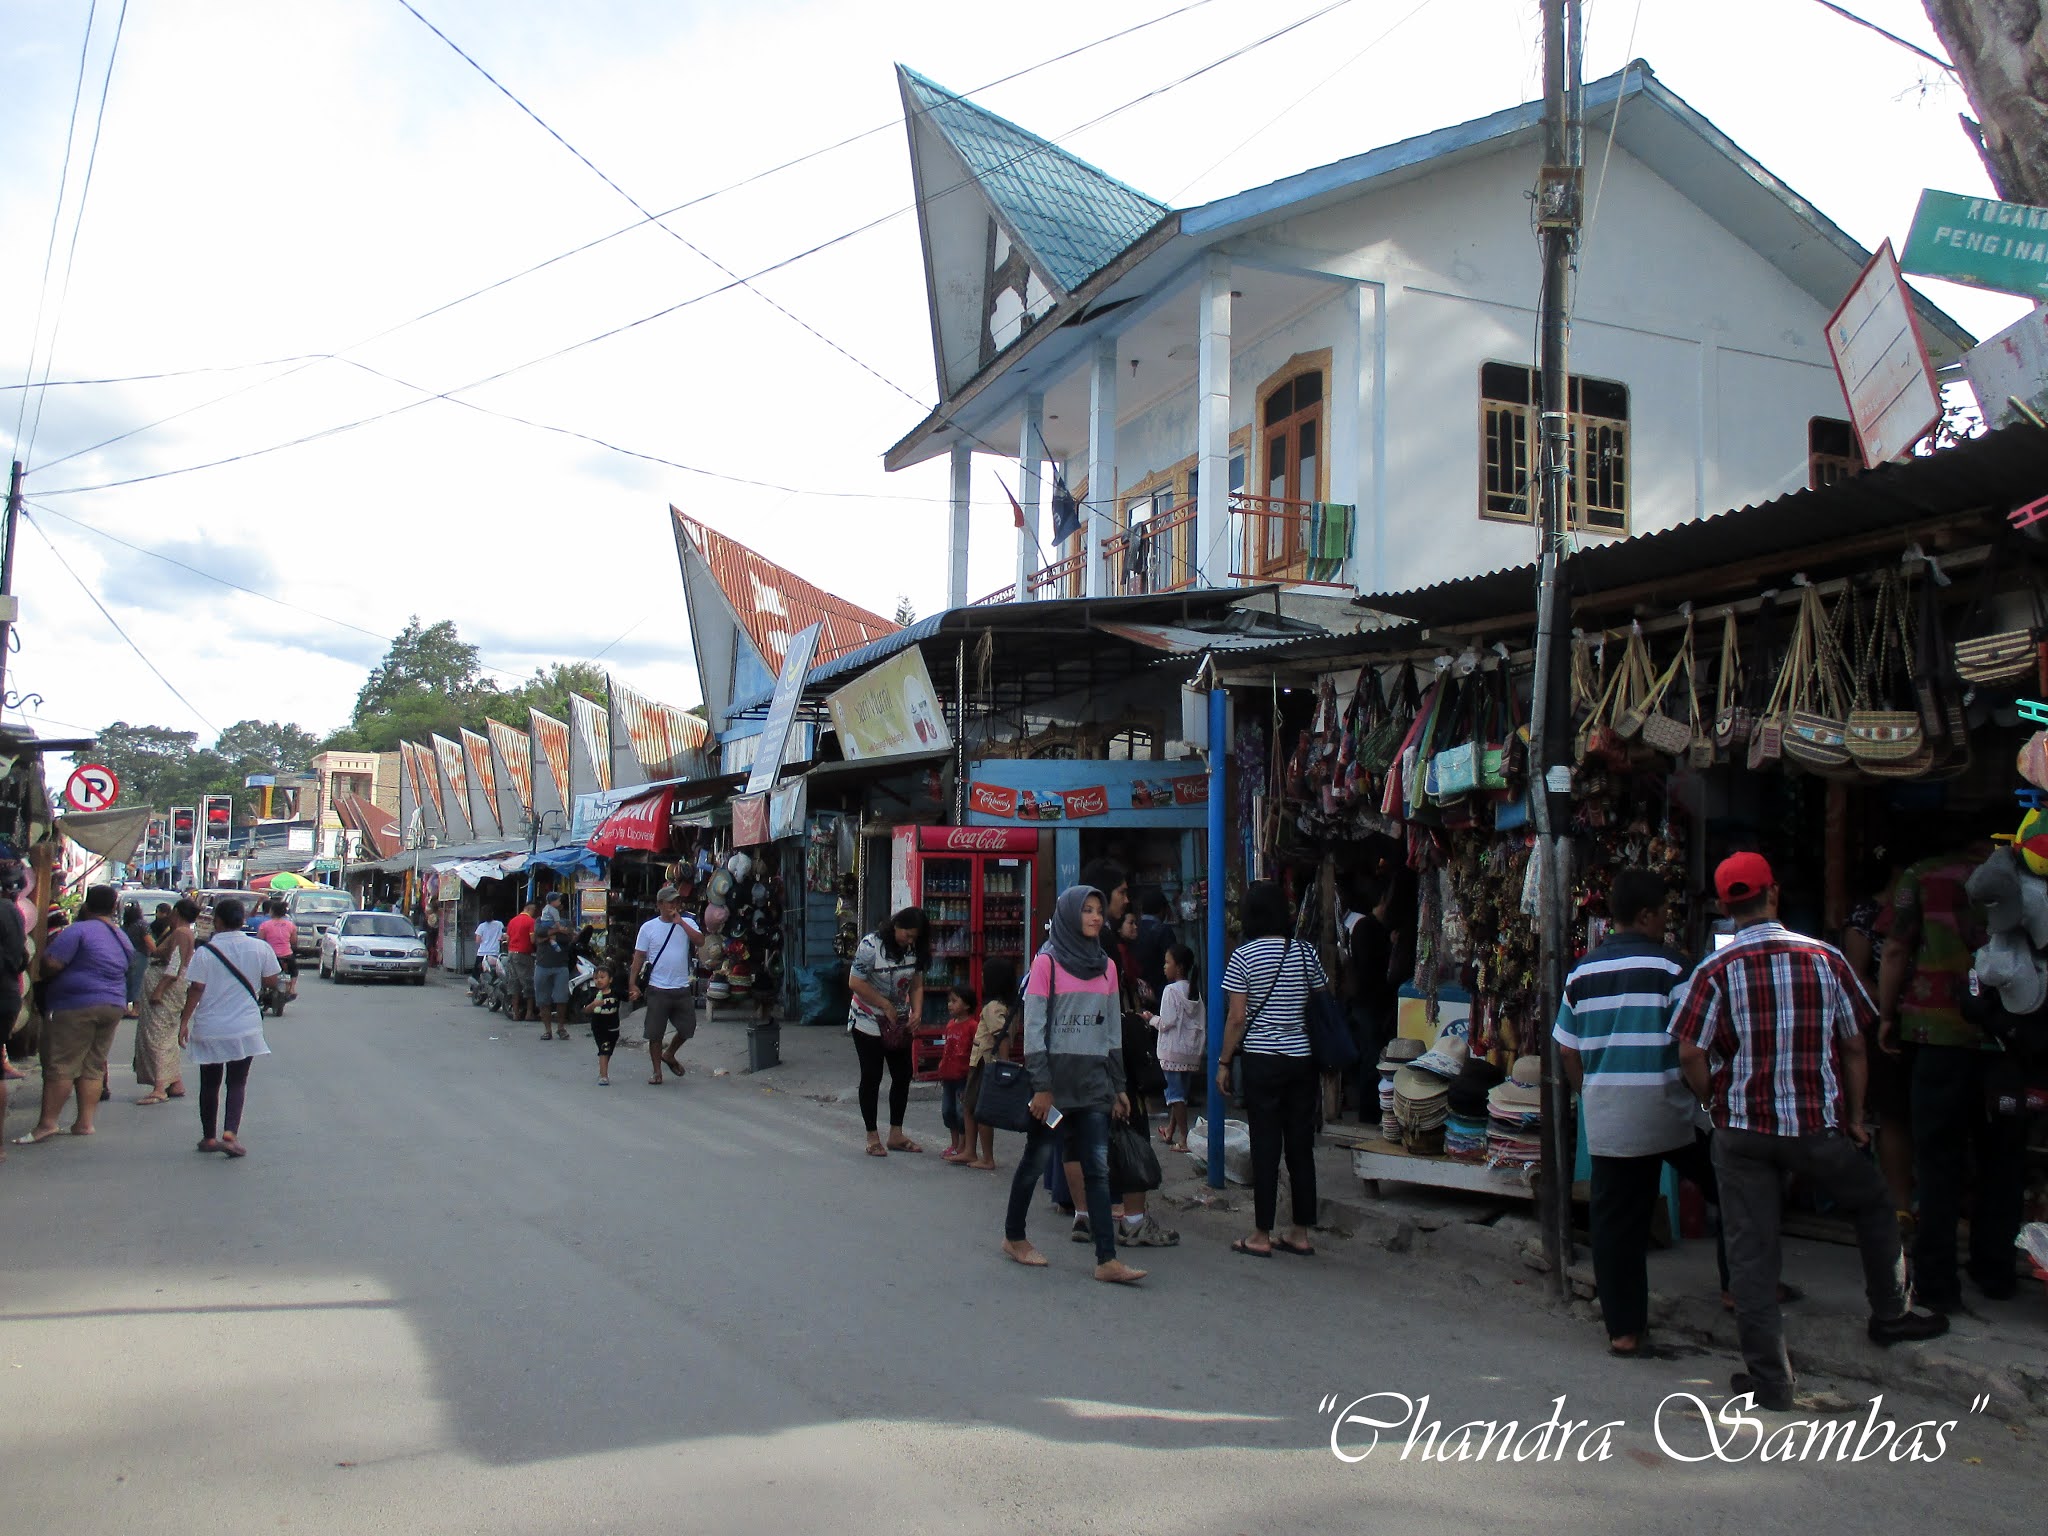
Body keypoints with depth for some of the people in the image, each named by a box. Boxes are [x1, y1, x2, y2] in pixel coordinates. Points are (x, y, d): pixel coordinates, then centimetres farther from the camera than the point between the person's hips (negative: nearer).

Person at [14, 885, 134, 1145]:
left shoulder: (78, 931, -10)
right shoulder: (123, 938, 15)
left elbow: (50, 965, -16)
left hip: (76, 1006, -7)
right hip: (114, 1005, 7)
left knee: (60, 1067, -5)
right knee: (93, 1067, 9)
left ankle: (47, 1123, -6)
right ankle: (85, 1122, 7)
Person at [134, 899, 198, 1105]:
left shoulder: (180, 933, -14)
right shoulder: (179, 933, 19)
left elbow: (175, 966, -22)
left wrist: (159, 990, -25)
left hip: (167, 989, -11)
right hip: (165, 991, 11)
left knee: (157, 1034, -14)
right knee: (167, 1036, 14)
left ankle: (159, 1087, -21)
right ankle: (176, 1084, 18)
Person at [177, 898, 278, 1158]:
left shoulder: (204, 952, -8)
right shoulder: (260, 948, -4)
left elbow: (195, 990, -10)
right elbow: (270, 980, 5)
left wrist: (184, 1021, -3)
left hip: (209, 1028, 0)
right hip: (245, 1027, 0)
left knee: (209, 1083, 14)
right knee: (237, 1082, 6)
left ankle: (209, 1137, 21)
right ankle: (230, 1133, -12)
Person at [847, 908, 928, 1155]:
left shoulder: (914, 950, -3)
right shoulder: (871, 946, -19)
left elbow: (916, 986, 5)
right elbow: (855, 983, -20)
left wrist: (917, 1012, -11)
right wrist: (886, 1005, -17)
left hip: (899, 1023, 6)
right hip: (868, 1021, -6)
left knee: (903, 1076, 6)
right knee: (871, 1078, 0)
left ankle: (896, 1135, 18)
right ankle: (872, 1138, 9)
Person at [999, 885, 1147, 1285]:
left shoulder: (1106, 966, 9)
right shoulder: (1047, 962, -6)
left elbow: (1113, 1029, 14)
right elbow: (1034, 1027, -9)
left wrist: (1117, 1086, 11)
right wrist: (1041, 1086, -13)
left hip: (1093, 1080, 5)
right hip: (1055, 1076, -4)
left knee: (1098, 1168, -1)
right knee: (1036, 1158, 9)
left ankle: (1107, 1260, -3)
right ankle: (1014, 1238, 26)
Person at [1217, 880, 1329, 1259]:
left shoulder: (1243, 956, -7)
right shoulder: (1306, 953, 3)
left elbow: (1237, 1018, -9)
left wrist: (1224, 1062, 1)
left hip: (1262, 1061, -4)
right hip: (1303, 1059, 4)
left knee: (1265, 1148, 1)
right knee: (1301, 1146, 9)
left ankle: (1262, 1237, 7)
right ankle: (1301, 1234, 15)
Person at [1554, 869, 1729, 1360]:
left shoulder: (1582, 972, 7)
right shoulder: (1668, 967, -9)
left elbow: (1567, 1050, 10)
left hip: (1605, 1114, 5)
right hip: (1666, 1109, -4)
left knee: (1616, 1222, 8)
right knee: (1728, 1190, 19)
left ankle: (1623, 1332, 12)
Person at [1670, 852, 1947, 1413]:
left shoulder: (1714, 971, -9)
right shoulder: (1826, 958, -3)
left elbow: (1690, 1053, -14)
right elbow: (1855, 1045, 1)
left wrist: (1716, 1104, 4)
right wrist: (1855, 1117, 11)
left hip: (1741, 1129, -1)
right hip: (1819, 1124, 1)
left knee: (1751, 1249, 6)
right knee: (1874, 1205, 28)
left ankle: (1768, 1376, 10)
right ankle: (1891, 1313, 43)